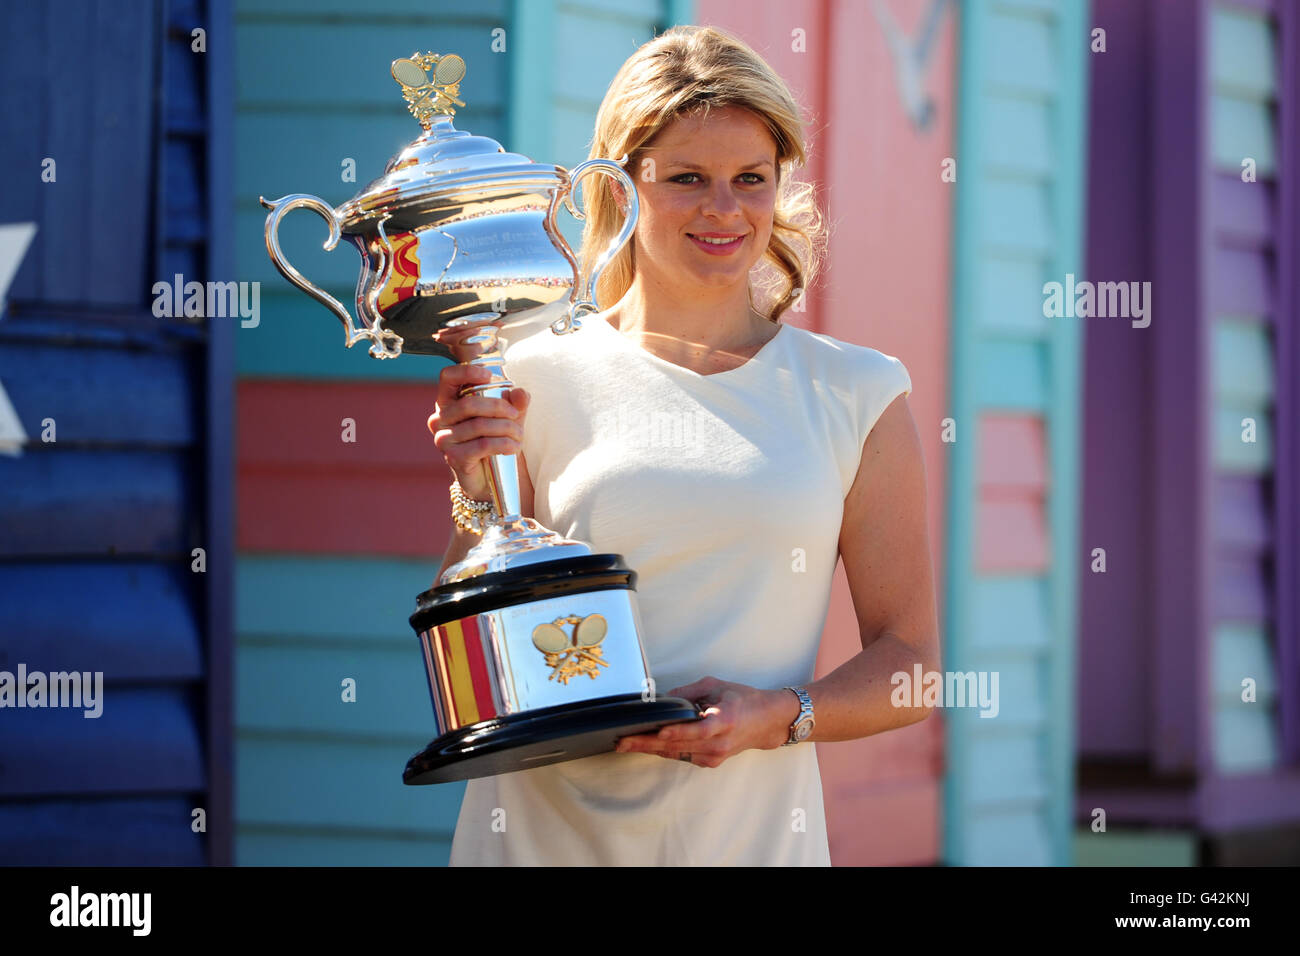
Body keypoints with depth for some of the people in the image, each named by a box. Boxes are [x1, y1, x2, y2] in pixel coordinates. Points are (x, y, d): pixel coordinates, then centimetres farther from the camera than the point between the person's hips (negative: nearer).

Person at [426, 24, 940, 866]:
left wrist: (778, 716, -12)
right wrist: (481, 503, -12)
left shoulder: (854, 395, 4)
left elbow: (909, 666, 5)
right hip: (546, 829, 0)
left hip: (751, 832, 1)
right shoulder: (540, 378, 0)